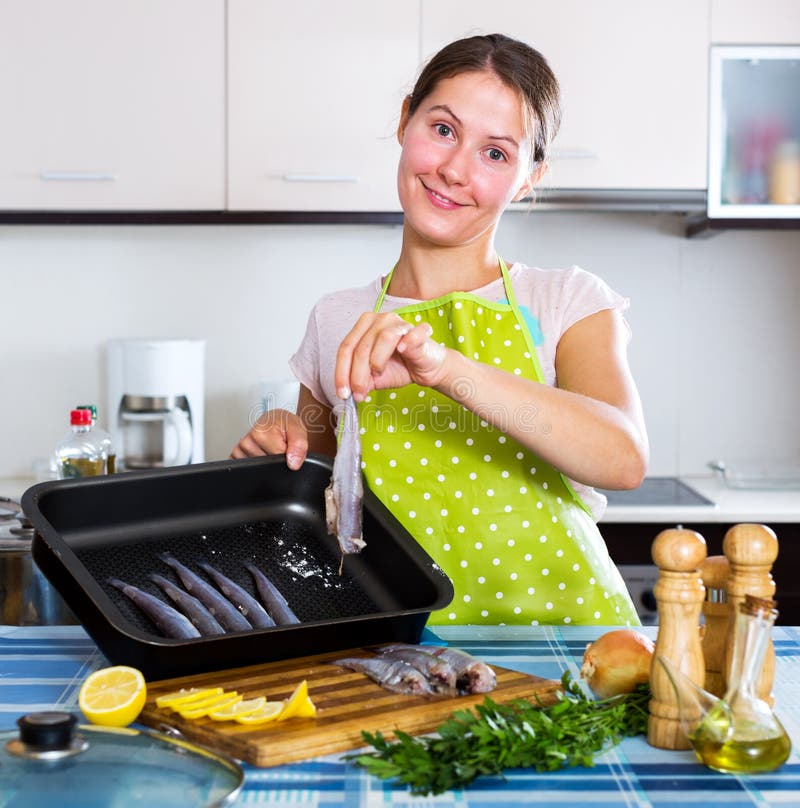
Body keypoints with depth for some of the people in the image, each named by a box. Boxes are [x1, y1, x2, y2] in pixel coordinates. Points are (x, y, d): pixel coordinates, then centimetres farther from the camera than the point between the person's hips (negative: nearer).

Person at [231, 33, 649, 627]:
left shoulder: (570, 304, 2)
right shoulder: (337, 323, 9)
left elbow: (624, 459, -17)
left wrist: (443, 367, -26)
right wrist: (285, 451, 1)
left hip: (563, 626, -3)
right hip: (406, 650, 4)